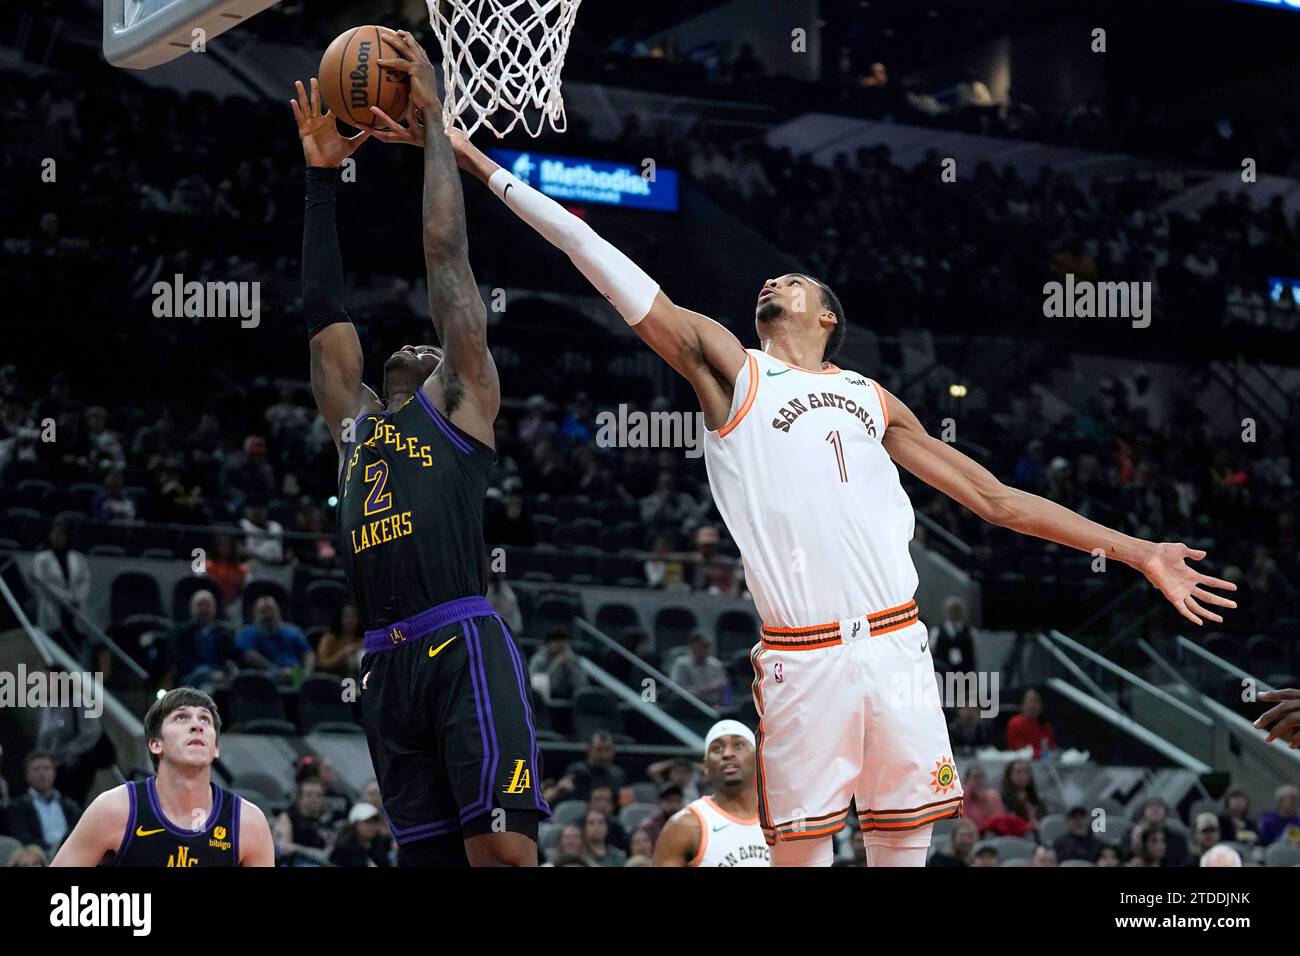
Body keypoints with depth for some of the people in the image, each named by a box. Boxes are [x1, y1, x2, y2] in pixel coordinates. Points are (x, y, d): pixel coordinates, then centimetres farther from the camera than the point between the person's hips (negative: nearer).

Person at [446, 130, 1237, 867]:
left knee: (909, 835, 5)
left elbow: (995, 498, 21)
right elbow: (597, 257, 6)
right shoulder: (728, 367, 11)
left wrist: (1137, 552, 17)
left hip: (897, 644, 3)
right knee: (803, 846, -3)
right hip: (803, 657, -3)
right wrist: (487, 169, 1)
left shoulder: (872, 399, 21)